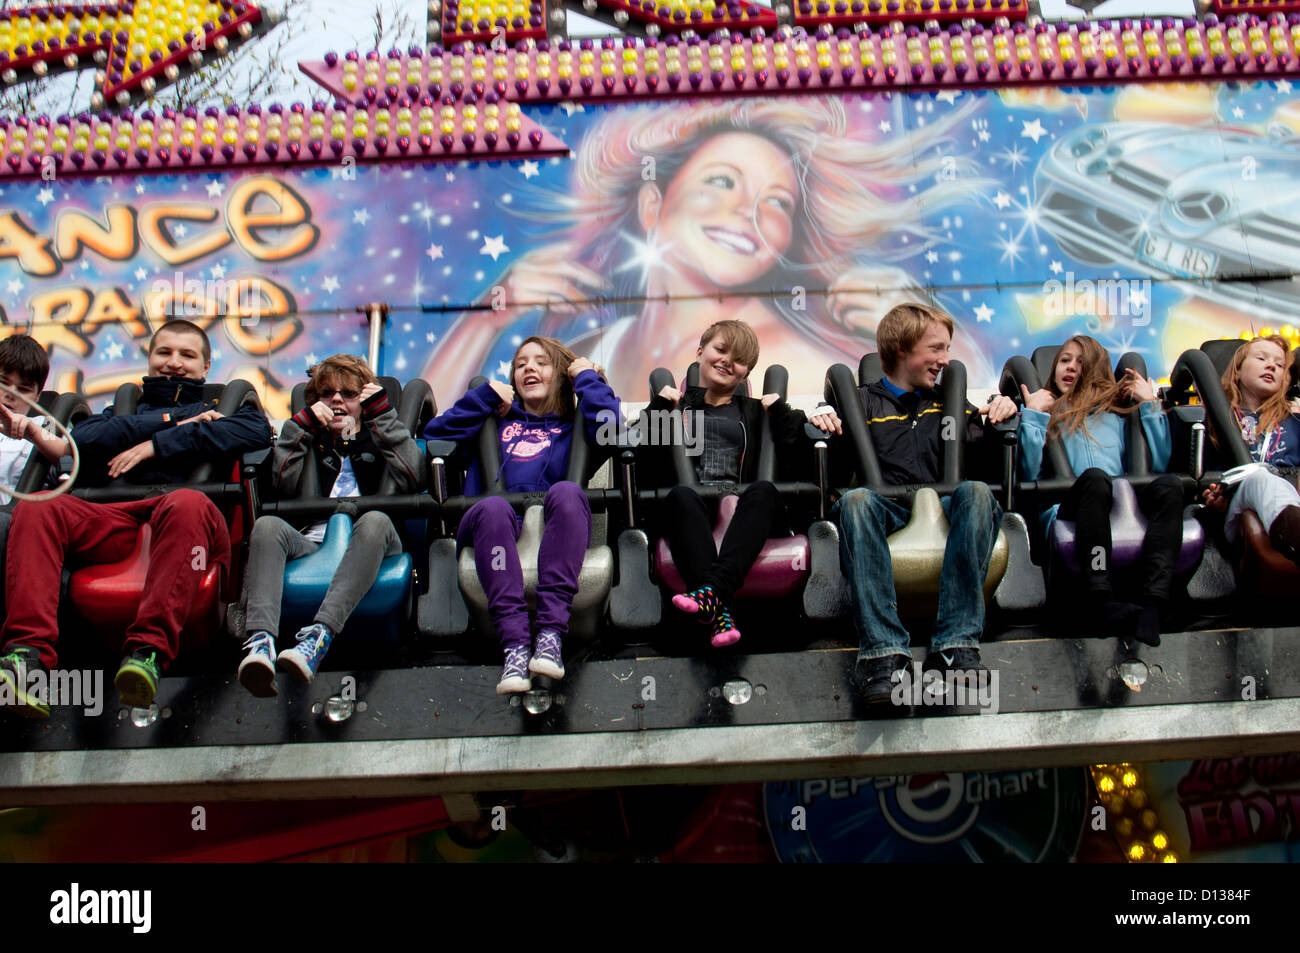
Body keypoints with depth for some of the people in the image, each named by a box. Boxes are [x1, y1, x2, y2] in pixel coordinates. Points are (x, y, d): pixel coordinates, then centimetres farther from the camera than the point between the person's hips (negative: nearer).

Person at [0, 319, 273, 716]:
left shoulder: (219, 410, 31)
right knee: (36, 507, -26)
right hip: (112, 518, 3)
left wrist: (157, 444, 1)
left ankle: (148, 651, -49)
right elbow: (81, 439, 13)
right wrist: (170, 423, 7)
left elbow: (258, 429, 3)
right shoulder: (124, 410, 38)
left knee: (188, 504, -39)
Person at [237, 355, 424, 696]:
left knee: (375, 521, -36)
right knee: (267, 525, -28)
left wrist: (383, 413, 6)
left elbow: (410, 479, 2)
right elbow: (283, 483, 9)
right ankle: (261, 640, -50)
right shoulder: (311, 440, 31)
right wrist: (303, 422, 10)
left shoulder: (377, 439, 26)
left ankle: (318, 636, -53)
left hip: (369, 543, -2)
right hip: (313, 542, 2)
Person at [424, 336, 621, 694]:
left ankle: (551, 632, -44)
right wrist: (487, 395, 20)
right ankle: (514, 644, -47)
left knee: (566, 491, -34)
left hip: (551, 529, -1)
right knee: (493, 507, -35)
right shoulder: (498, 420, 34)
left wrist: (588, 377, 18)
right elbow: (434, 435, 19)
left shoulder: (572, 425, 29)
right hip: (496, 528, 1)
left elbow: (610, 427, 4)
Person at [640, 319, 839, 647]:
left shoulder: (755, 412, 29)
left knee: (763, 490, -33)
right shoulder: (677, 405, 27)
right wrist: (659, 408, 1)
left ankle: (713, 589, -53)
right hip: (695, 510, -1)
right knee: (681, 494, -35)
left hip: (741, 509, 1)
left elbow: (792, 468, 11)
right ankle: (719, 612, -53)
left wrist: (783, 413, 5)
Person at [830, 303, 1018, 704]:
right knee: (855, 500, -37)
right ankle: (882, 652, -48)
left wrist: (1003, 415, 5)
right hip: (885, 505, -2)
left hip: (942, 506, 2)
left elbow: (991, 452, 22)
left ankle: (955, 647, -41)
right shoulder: (864, 402, 19)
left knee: (976, 491, -33)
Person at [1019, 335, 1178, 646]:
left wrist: (1149, 405, 19)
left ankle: (1154, 603, -48)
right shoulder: (1043, 412, 26)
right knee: (1094, 477, -36)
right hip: (1065, 508, -2)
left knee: (1167, 484, -30)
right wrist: (1033, 413, 8)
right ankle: (1100, 600, -47)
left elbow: (1159, 462, 16)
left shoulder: (1115, 413, 32)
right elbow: (1030, 473, 6)